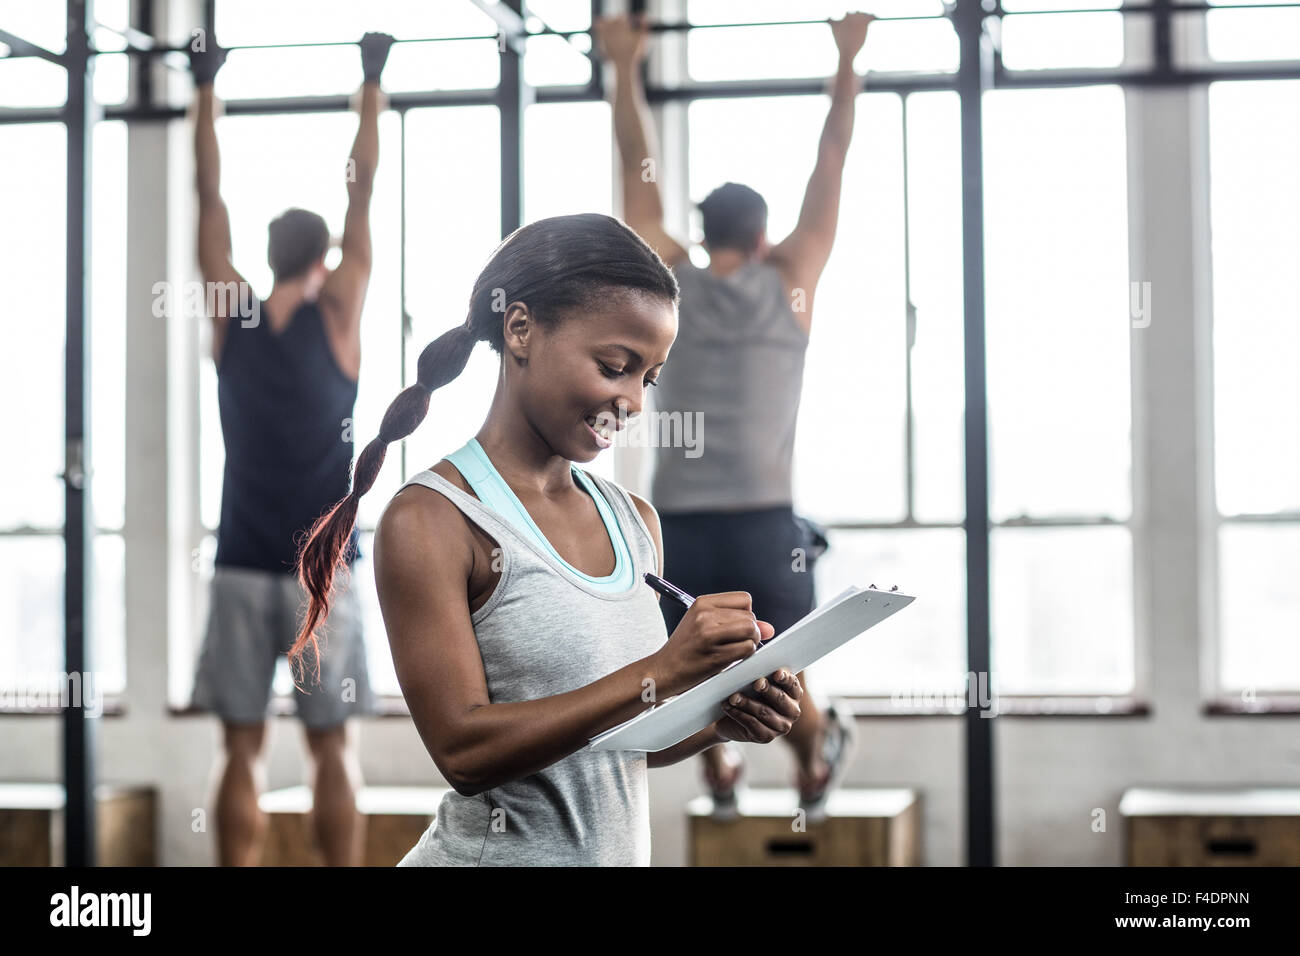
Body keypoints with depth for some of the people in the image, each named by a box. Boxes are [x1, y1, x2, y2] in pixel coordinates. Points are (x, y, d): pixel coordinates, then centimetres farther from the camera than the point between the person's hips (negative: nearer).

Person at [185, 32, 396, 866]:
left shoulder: (230, 315, 2)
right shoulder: (337, 314, -3)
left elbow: (211, 197, 10)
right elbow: (364, 190, 3)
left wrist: (208, 89, 18)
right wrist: (373, 83, 10)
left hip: (241, 568, 2)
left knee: (244, 751, 4)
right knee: (332, 750, 3)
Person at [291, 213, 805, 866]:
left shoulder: (635, 520, 5)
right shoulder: (428, 521, -14)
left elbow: (628, 740, 12)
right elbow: (464, 750, -21)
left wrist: (717, 722, -8)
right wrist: (662, 672, -25)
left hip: (623, 851, 6)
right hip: (496, 851, -6)